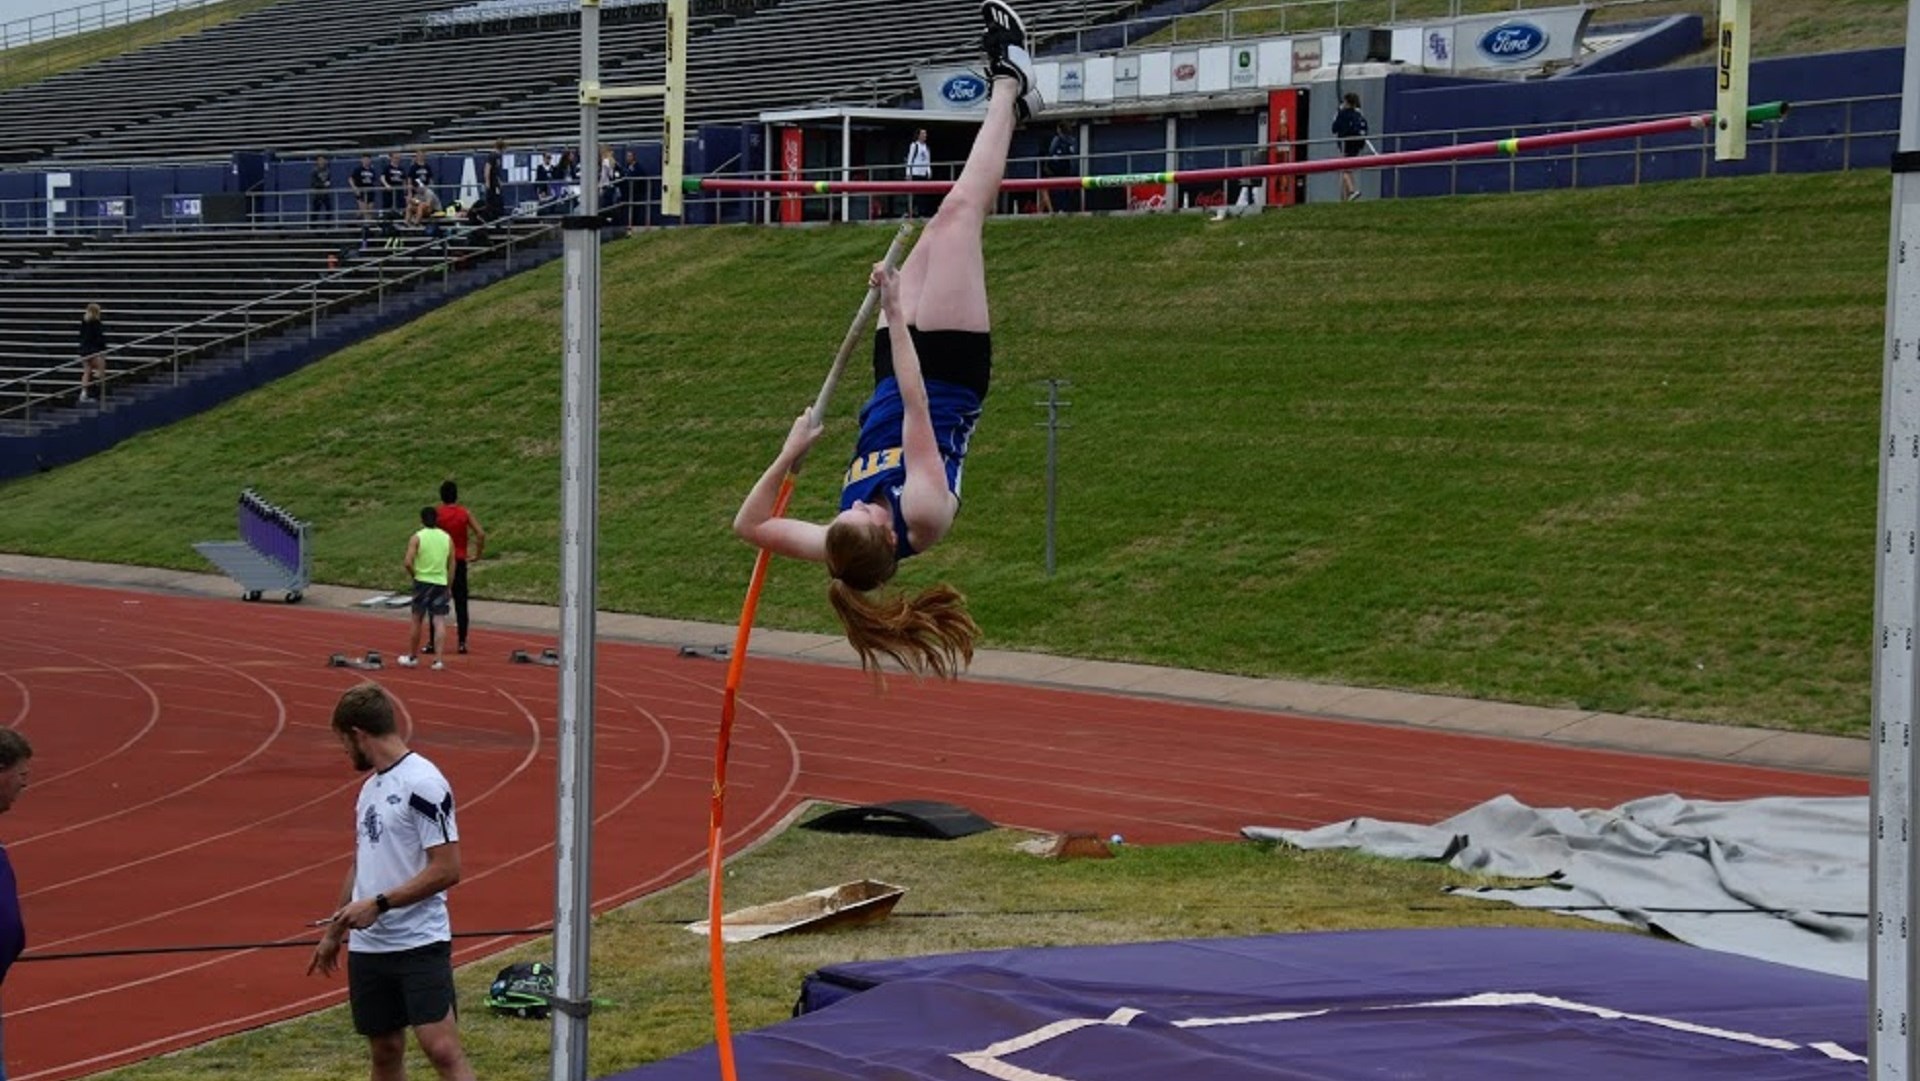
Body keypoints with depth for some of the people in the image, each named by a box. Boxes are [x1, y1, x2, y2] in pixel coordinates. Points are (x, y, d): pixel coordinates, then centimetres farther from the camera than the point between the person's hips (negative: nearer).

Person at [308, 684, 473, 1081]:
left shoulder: (423, 784, -13)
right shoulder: (371, 785, 14)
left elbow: (447, 869, -18)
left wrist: (378, 904, -18)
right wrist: (333, 932, 25)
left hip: (420, 944, -8)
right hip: (367, 945, 8)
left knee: (442, 1049, -15)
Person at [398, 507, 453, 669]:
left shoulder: (416, 538, -5)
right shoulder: (447, 538, 6)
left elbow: (408, 562, -14)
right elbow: (452, 565, 7)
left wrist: (414, 575, 3)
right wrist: (448, 586, 13)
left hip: (422, 582, -2)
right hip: (441, 582, 2)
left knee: (417, 620, 9)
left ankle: (412, 657, 19)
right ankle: (438, 659, -5)